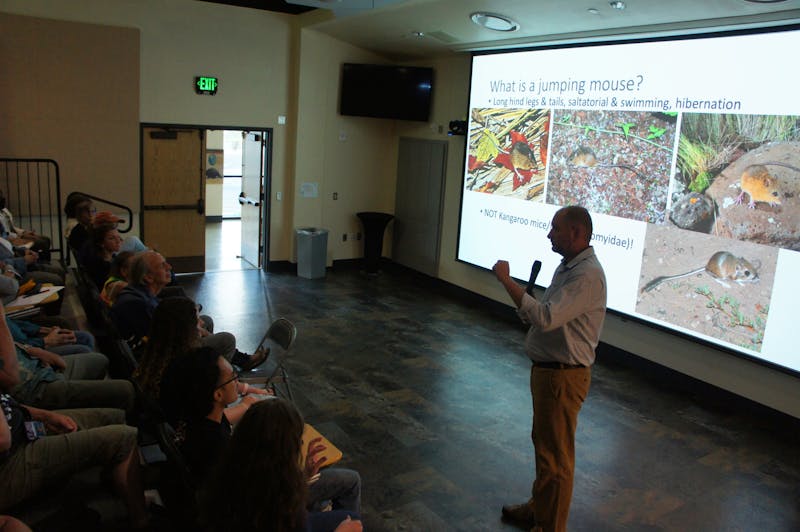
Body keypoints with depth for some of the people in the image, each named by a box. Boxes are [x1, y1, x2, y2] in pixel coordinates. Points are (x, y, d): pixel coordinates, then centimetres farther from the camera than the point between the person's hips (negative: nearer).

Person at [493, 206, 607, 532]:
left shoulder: (587, 275, -23)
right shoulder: (567, 266, 10)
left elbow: (546, 318, -32)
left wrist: (506, 280, -27)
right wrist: (527, 311, 0)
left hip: (563, 376, -10)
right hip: (546, 368, 10)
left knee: (555, 456, 4)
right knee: (543, 443, 24)